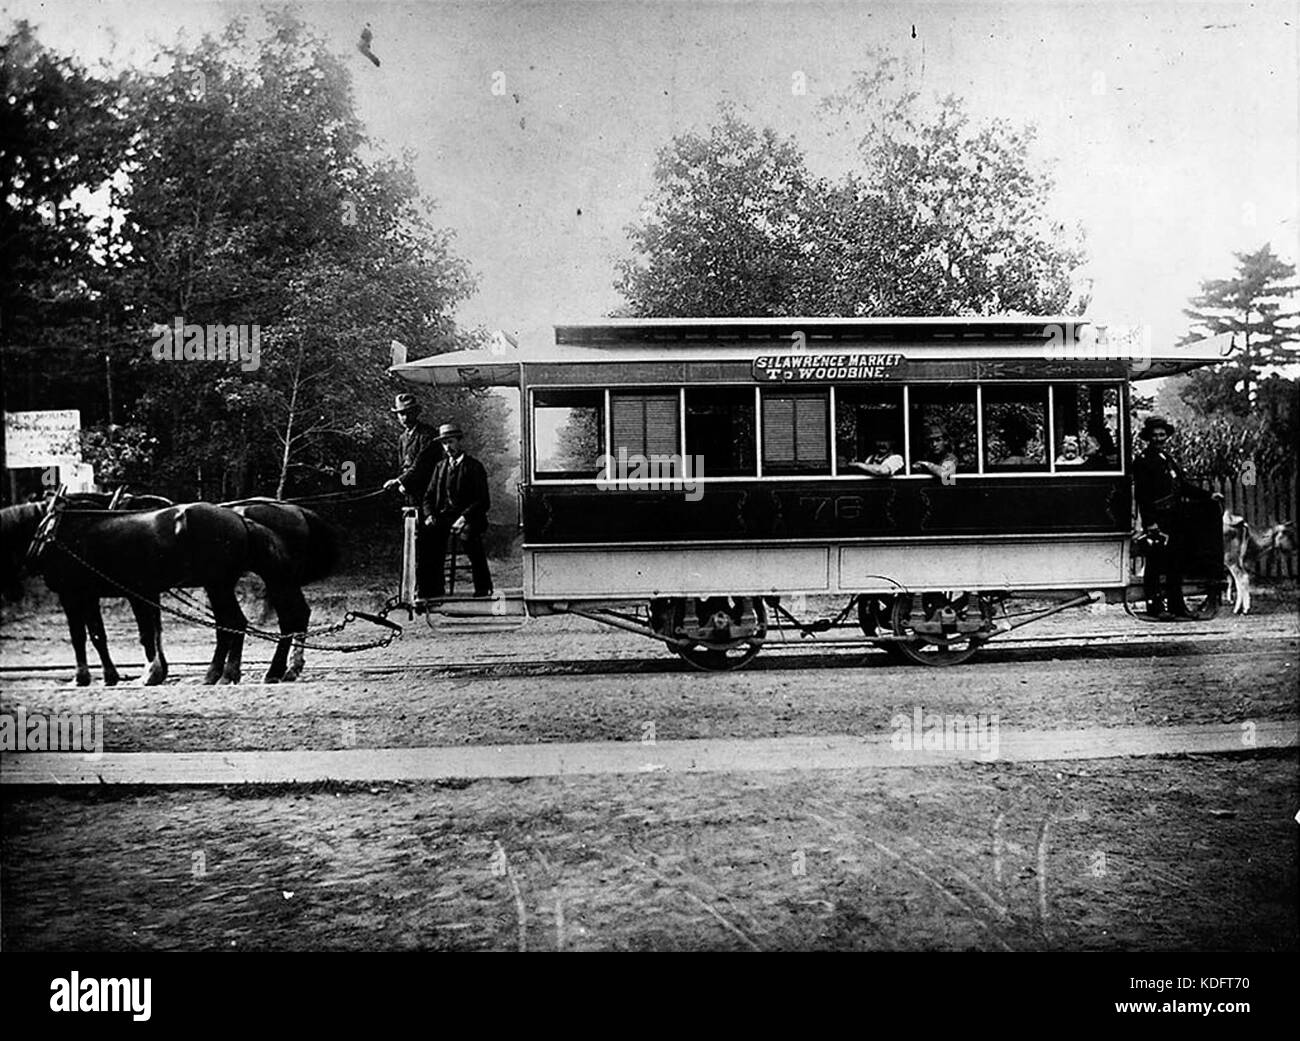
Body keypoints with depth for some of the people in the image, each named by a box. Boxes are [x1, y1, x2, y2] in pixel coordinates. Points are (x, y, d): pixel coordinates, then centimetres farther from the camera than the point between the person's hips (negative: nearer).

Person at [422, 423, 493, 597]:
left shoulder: (474, 467, 3)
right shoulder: (440, 467, 19)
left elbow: (484, 501, -5)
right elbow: (429, 496, 18)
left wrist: (464, 518, -18)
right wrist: (429, 515, -3)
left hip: (467, 517, -4)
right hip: (443, 516, 4)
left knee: (469, 536, -34)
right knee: (430, 534, -25)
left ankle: (483, 591, -23)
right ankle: (435, 592, -16)